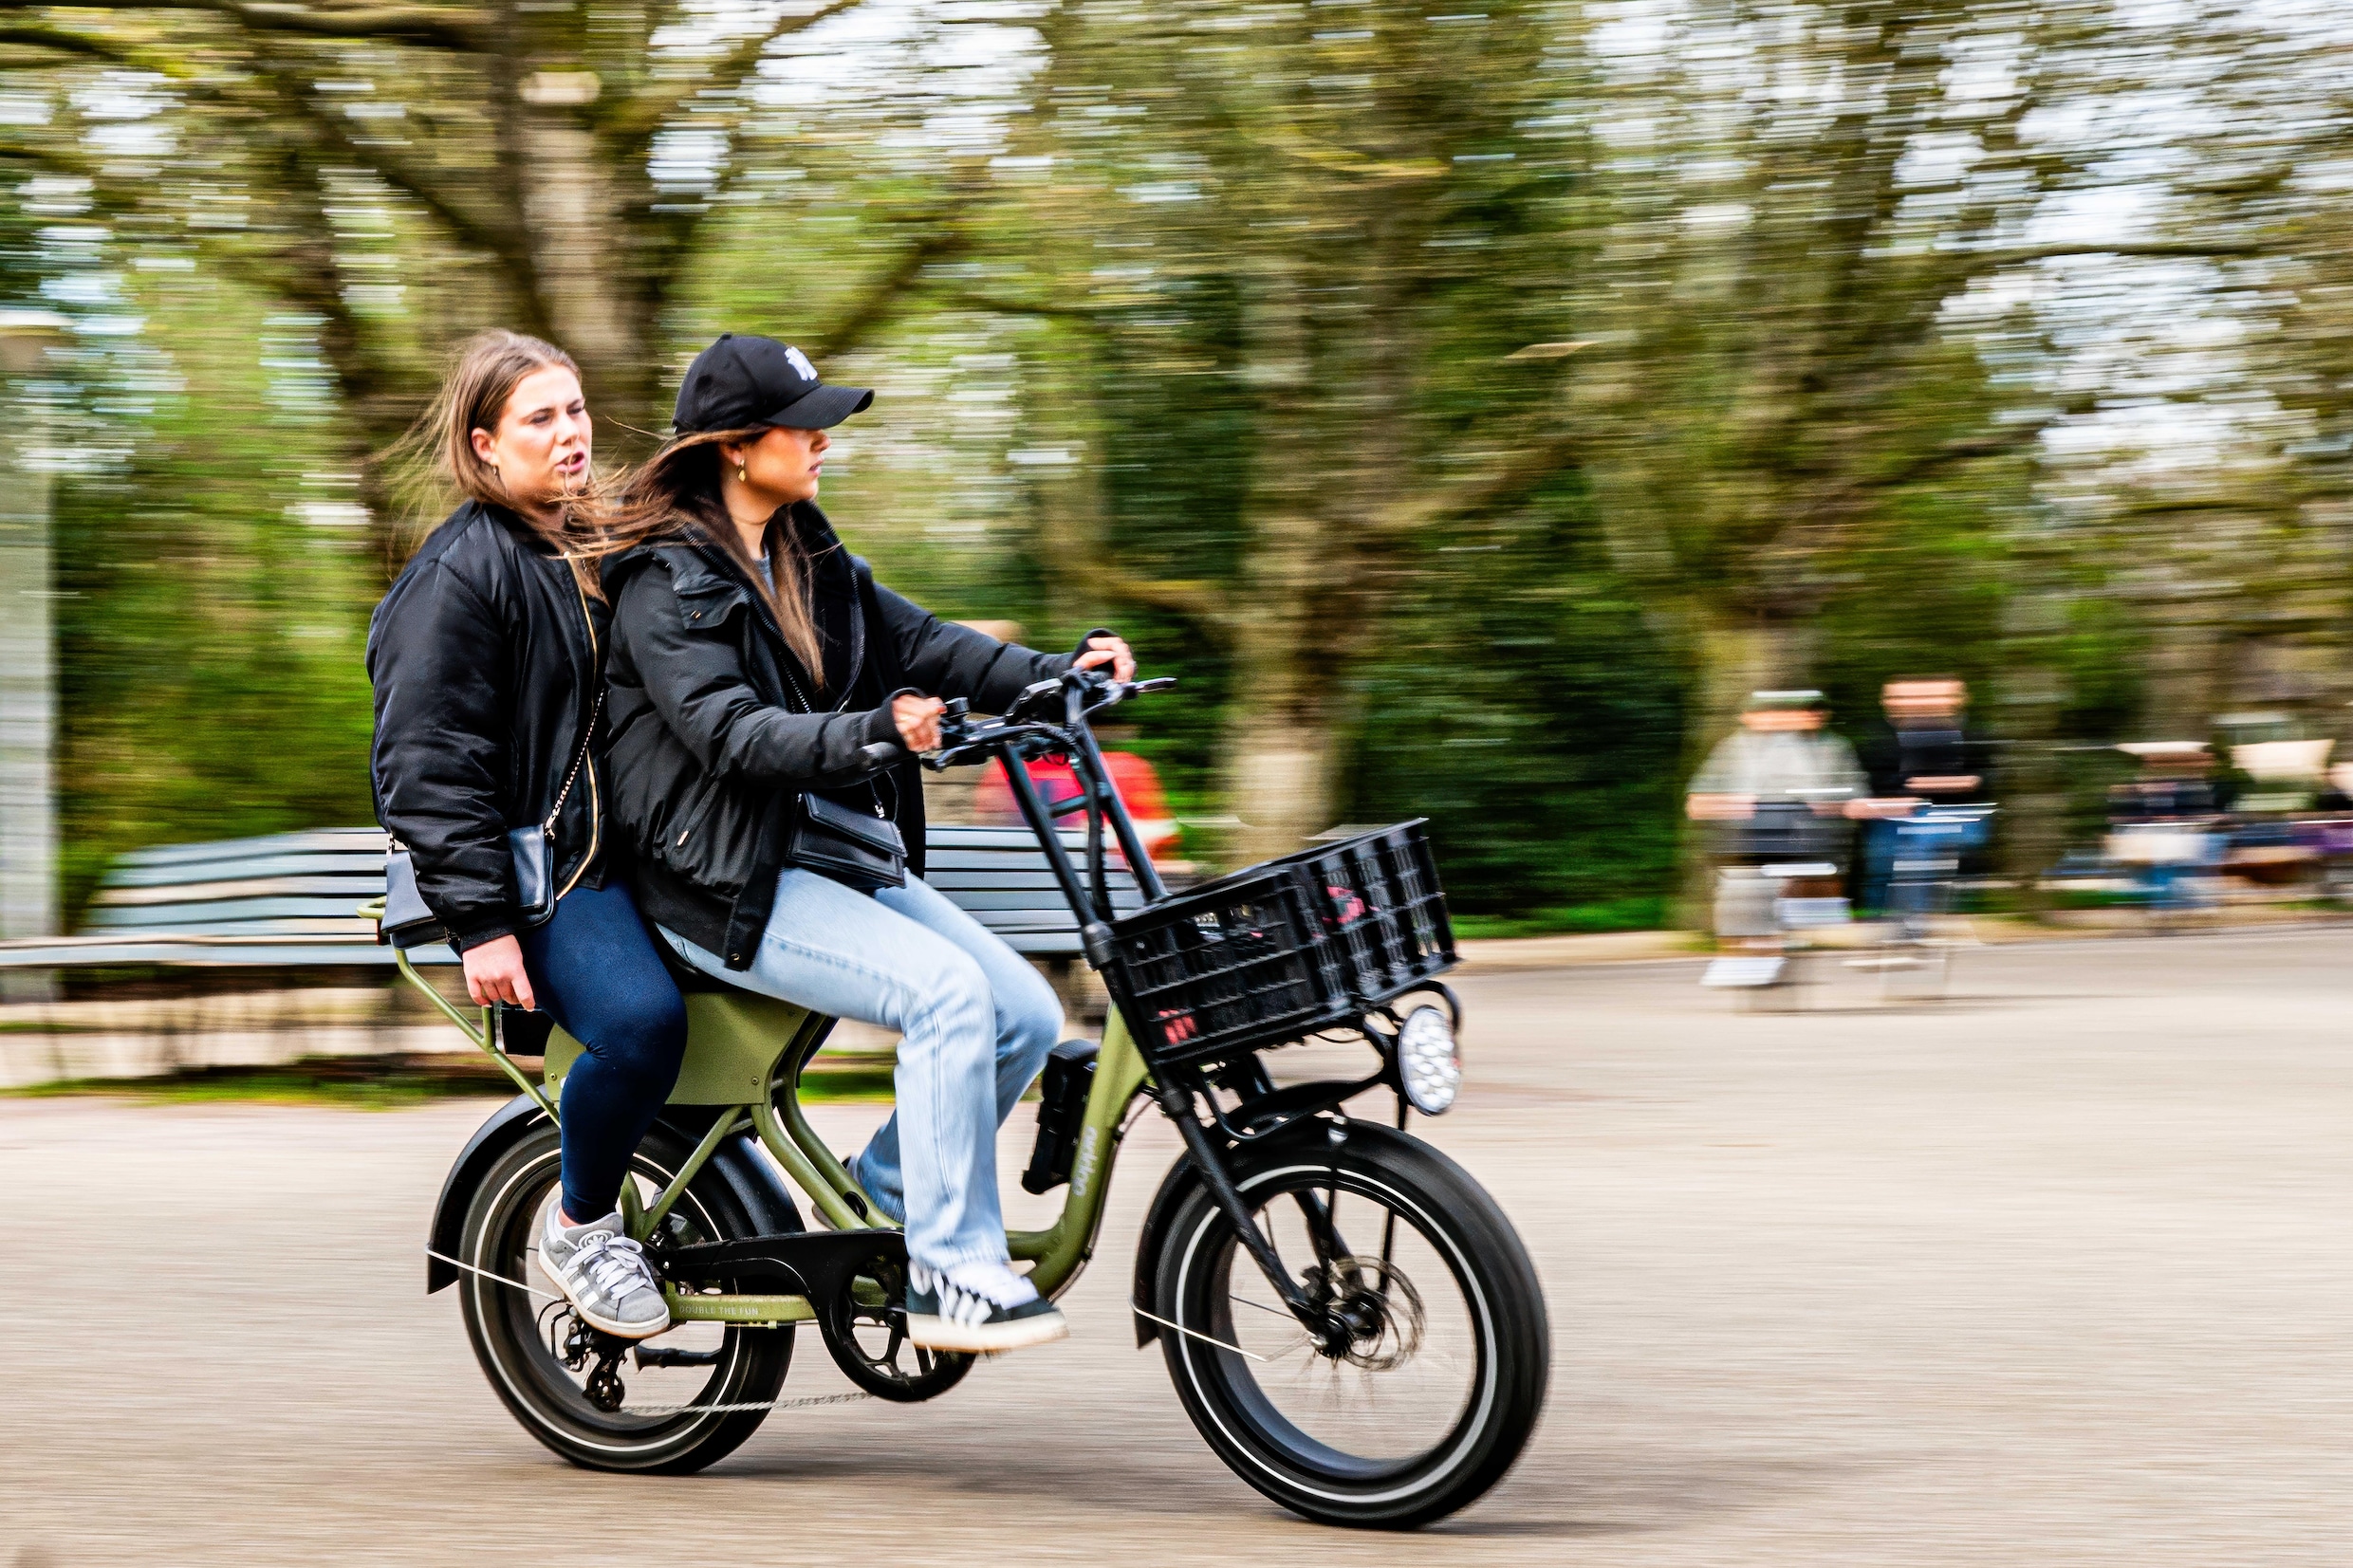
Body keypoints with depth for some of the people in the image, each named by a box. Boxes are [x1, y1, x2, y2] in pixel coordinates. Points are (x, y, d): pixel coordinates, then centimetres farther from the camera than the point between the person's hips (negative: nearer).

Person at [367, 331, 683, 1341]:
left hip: (620, 843, 9)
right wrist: (480, 923, -22)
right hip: (532, 870, -9)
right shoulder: (458, 575, -12)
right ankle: (578, 1224, -6)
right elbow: (428, 763, -17)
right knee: (640, 1018, -30)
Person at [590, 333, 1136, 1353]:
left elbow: (916, 640, 7)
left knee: (1027, 1013, -6)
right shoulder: (667, 581, -11)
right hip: (724, 885, -8)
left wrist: (1056, 674, -8)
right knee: (948, 991, -26)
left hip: (830, 854, 8)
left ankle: (878, 1194, 12)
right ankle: (950, 1280, -21)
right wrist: (871, 733, -38)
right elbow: (728, 731, -24)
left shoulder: (809, 559, 15)